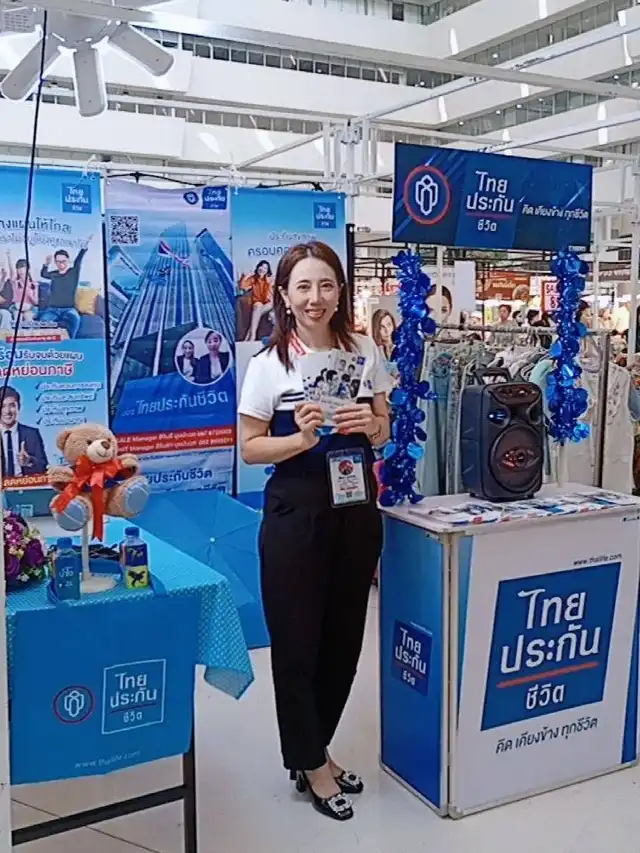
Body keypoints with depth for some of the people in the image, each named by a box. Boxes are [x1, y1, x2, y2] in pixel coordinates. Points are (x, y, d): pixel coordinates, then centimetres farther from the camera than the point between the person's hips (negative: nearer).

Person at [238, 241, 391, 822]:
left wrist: (370, 424, -11)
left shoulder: (365, 350, 4)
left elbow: (384, 432, 11)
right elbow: (250, 448, -5)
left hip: (357, 508, 4)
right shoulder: (269, 363, -7)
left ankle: (313, 751, 35)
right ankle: (311, 764, 26)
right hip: (297, 510, -4)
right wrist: (301, 437, -22)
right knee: (296, 639, 5)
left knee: (344, 636, 13)